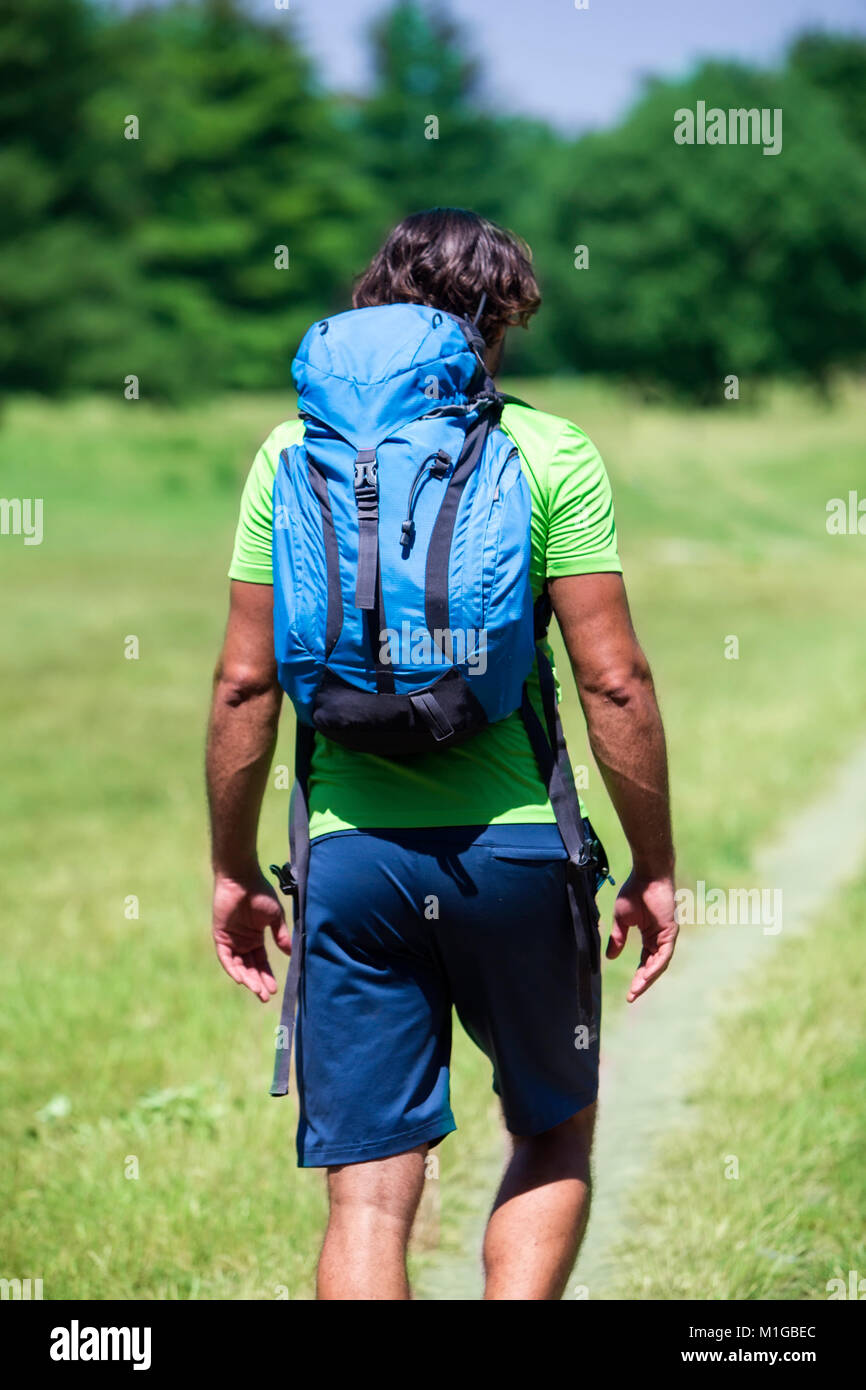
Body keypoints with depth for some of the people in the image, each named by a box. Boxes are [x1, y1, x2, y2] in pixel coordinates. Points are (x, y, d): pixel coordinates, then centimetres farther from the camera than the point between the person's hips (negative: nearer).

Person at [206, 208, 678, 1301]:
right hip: (513, 843, -1)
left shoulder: (294, 453, 4)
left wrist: (234, 870, 11)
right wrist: (654, 869, 3)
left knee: (368, 1191, 4)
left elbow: (244, 684, 2)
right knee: (555, 1134, 19)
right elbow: (612, 680, -6)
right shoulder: (549, 451, -2)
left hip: (349, 852, 1)